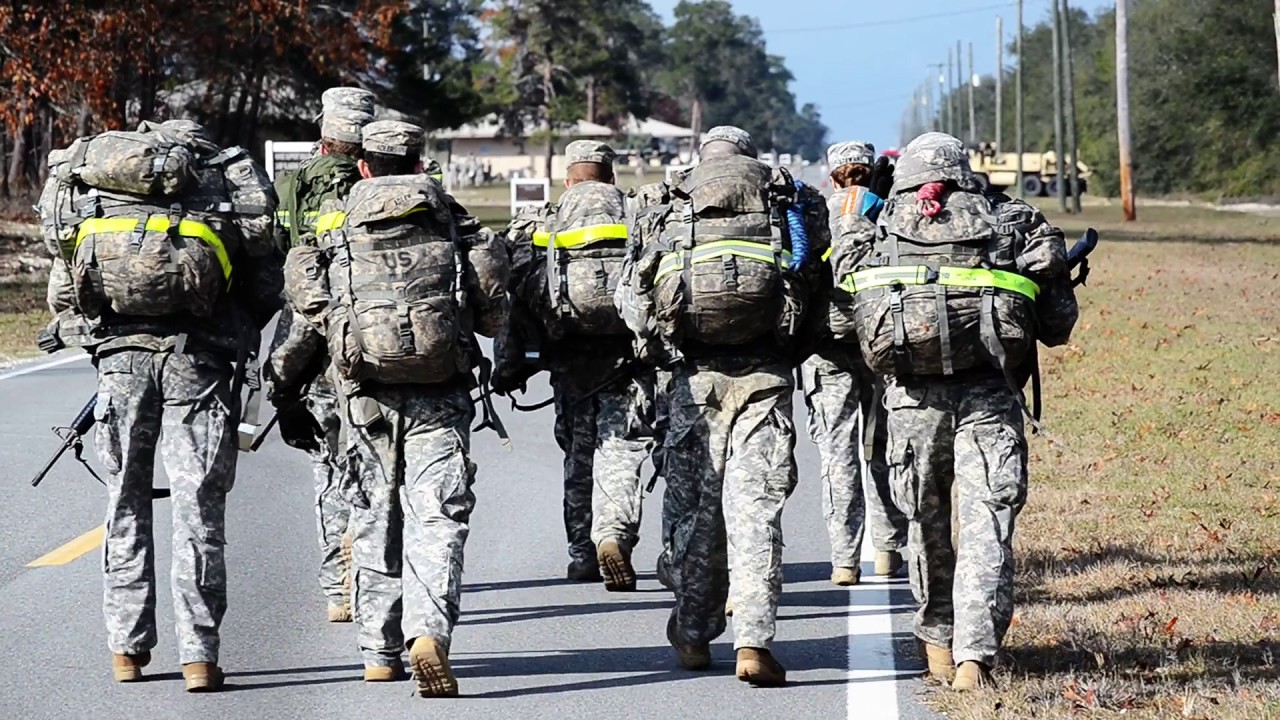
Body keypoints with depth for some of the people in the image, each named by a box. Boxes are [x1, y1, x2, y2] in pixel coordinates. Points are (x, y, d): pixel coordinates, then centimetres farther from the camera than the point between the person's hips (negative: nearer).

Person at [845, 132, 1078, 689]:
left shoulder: (882, 231, 13)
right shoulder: (1013, 222, 10)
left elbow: (862, 325, 10)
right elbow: (1058, 325, 9)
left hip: (913, 396, 2)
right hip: (990, 393, -2)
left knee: (928, 523, 18)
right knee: (986, 529, -2)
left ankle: (938, 640, 29)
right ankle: (974, 656, -13)